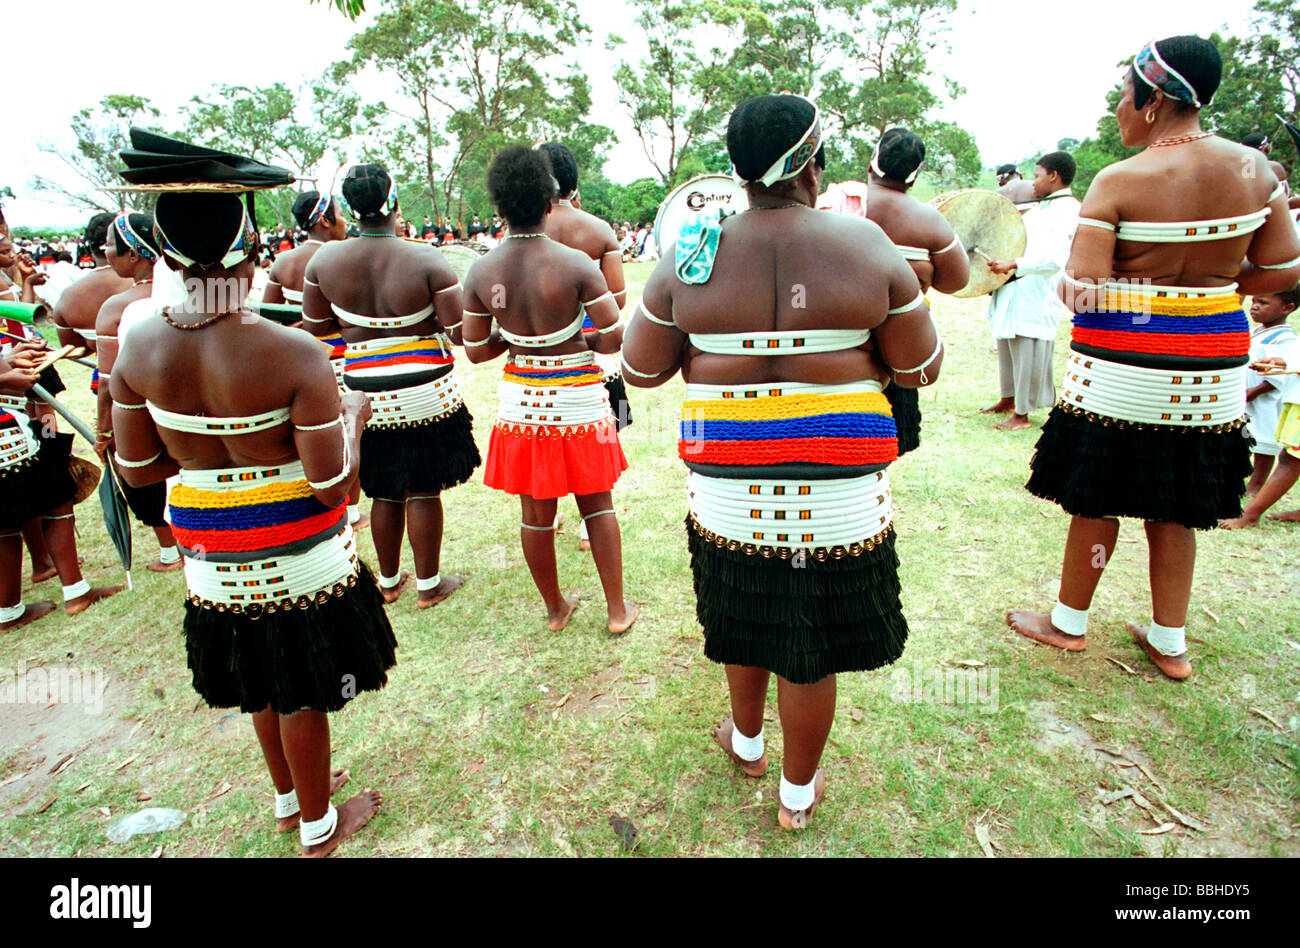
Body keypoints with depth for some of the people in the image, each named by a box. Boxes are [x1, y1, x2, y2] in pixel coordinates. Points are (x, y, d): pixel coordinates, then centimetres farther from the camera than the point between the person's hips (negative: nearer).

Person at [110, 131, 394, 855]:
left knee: (263, 683, 26)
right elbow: (335, 487, -20)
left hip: (209, 553, 5)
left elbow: (139, 469, 2)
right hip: (297, 554, -5)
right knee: (302, 692, 15)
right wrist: (351, 416, -3)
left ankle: (290, 800, 50)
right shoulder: (295, 355, -24)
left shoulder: (140, 346, -7)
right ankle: (320, 825, 39)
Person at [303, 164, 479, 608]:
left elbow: (316, 325, 9)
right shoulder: (426, 260, -14)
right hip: (426, 394, -3)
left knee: (384, 493, 18)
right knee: (423, 492, 9)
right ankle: (428, 584, 24)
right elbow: (460, 332, -13)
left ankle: (388, 581, 34)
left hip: (366, 395, 3)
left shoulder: (324, 259, -3)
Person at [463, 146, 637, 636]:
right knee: (598, 506, 14)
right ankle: (617, 609, 26)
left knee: (536, 513, 16)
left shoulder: (481, 271, -6)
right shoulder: (575, 263, -16)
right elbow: (616, 337, -15)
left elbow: (477, 350, 1)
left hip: (522, 402, 3)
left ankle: (555, 608, 33)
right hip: (578, 400, -2)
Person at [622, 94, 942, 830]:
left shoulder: (693, 257, -3)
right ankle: (799, 794, 37)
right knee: (813, 643, 15)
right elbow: (921, 367, 2)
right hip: (837, 493, -1)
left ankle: (747, 741, 50)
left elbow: (641, 368, 4)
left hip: (729, 489, 1)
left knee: (745, 616, 24)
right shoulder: (867, 245, -4)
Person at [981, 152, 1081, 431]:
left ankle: (1022, 414, 3)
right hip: (1014, 289, 10)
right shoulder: (1039, 208, 17)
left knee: (1027, 352, -5)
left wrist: (1013, 264, -32)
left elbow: (1055, 258, -26)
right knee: (1007, 345, 17)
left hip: (1037, 296, -10)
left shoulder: (1067, 209, -13)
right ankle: (1008, 400, 32)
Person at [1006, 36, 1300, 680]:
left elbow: (1081, 290, -17)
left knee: (1097, 499, 9)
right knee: (1174, 507, 16)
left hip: (1123, 362, -5)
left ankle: (1068, 622, 26)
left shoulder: (1119, 182, -13)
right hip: (1215, 364, 6)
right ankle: (1169, 642, 27)